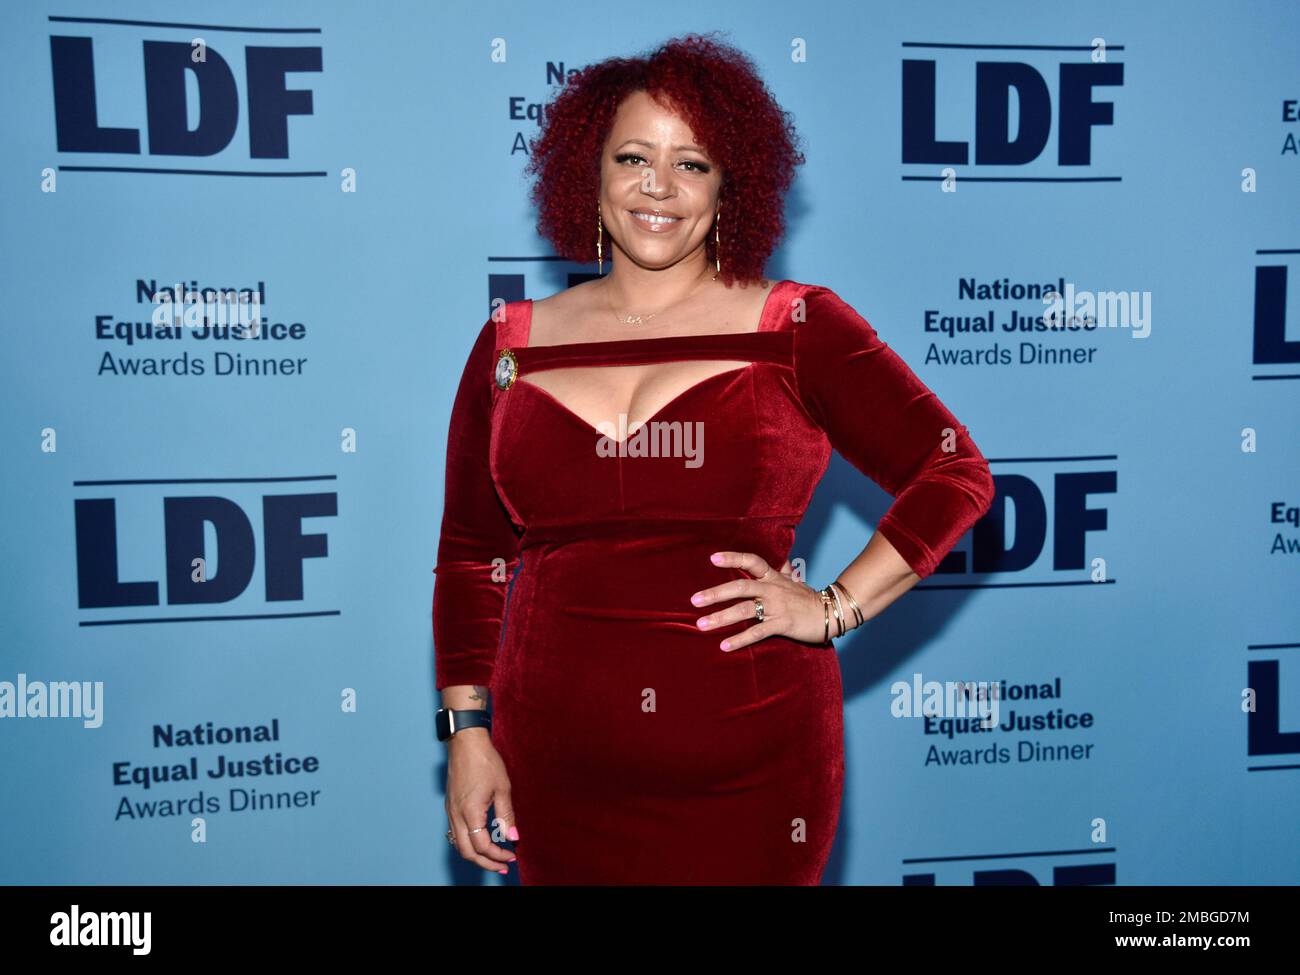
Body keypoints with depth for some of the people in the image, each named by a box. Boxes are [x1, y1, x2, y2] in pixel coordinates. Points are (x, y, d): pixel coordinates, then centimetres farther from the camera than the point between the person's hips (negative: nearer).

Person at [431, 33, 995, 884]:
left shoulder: (796, 328, -2)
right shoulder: (515, 344, 5)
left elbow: (956, 474, 0)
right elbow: (471, 558, 9)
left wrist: (834, 607, -8)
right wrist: (468, 732, 5)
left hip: (750, 772, -2)